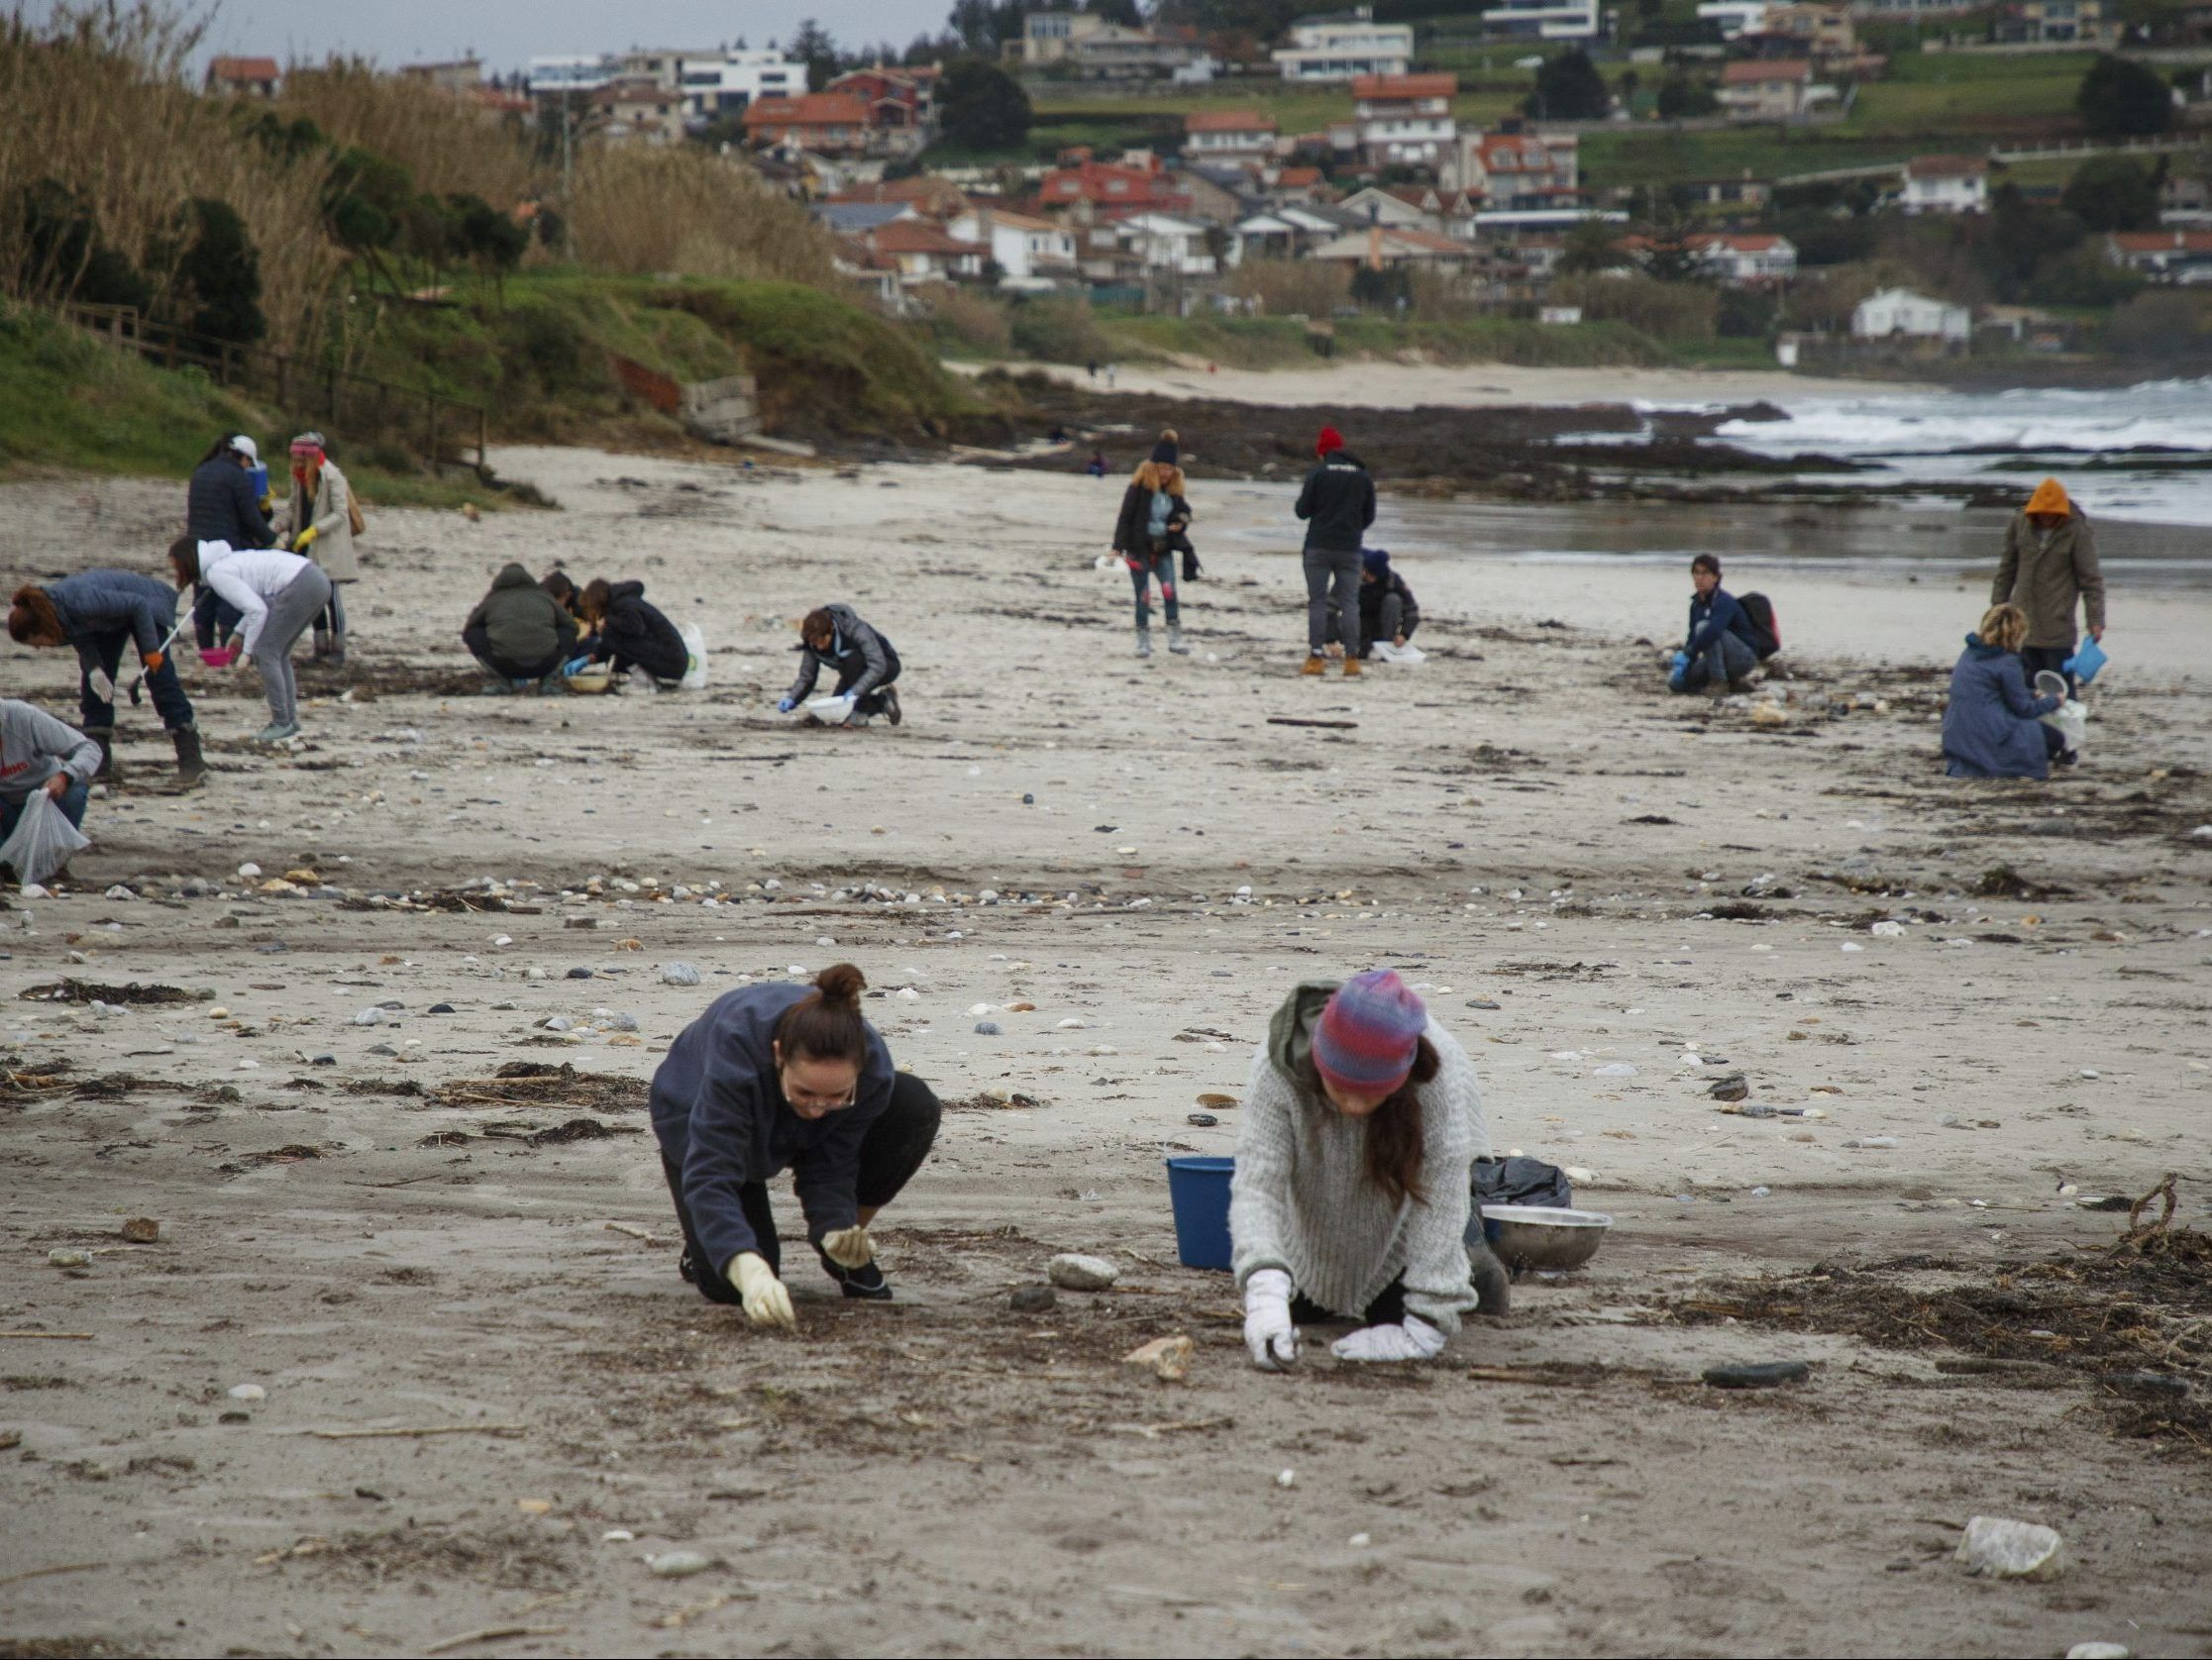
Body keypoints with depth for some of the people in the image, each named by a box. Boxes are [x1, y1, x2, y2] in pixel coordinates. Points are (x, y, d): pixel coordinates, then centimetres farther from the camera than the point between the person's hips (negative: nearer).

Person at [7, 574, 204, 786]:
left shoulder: (81, 603, -42)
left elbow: (138, 605, -32)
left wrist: (150, 649, -26)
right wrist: (94, 668, -21)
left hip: (148, 603, -7)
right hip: (110, 621, 7)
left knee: (159, 675, -16)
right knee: (94, 683, 0)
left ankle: (191, 759, -16)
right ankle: (99, 764, 3)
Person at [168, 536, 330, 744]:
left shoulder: (217, 573, -9)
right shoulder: (227, 559, 20)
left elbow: (257, 610, -14)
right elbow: (259, 601, 26)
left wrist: (247, 651, -7)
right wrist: (240, 633, 22)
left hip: (300, 588, -9)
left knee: (265, 652, -1)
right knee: (278, 654, 18)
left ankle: (282, 724, 2)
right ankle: (290, 721, 21)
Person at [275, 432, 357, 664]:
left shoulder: (332, 477, -15)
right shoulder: (299, 476, 6)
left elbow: (339, 514, -16)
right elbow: (294, 506, 14)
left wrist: (313, 531, -23)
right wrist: (286, 528, -4)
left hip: (329, 546, -7)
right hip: (306, 545, 7)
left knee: (331, 596, -6)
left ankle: (338, 649, 0)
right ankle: (321, 645, 17)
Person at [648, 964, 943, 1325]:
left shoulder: (872, 1065, -35)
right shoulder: (736, 1048, -46)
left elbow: (829, 1168, -22)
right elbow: (709, 1177, -48)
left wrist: (836, 1231, -42)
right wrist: (750, 1271, -61)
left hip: (794, 1134, 3)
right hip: (699, 1123, -3)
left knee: (916, 1109, -25)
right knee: (726, 1285, -21)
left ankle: (850, 1246, -3)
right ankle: (704, 1243, 17)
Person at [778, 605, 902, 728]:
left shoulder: (856, 629, -34)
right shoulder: (814, 643, -18)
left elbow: (878, 667, -40)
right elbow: (806, 678, -14)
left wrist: (855, 691, -51)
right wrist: (791, 699, -32)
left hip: (887, 666, -6)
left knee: (852, 658, -35)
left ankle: (860, 713, -21)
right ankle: (883, 701, 12)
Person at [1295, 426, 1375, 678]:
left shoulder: (1318, 473, -7)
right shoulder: (1363, 476, 5)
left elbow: (1303, 511, -6)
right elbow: (1369, 516, 10)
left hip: (1319, 547, -3)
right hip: (1350, 549, 3)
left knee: (1317, 601, 1)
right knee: (1349, 602, 6)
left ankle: (1316, 658, -4)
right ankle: (1351, 658, 1)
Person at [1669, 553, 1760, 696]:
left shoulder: (1725, 601, -20)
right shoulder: (1696, 604, 7)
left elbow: (1714, 630, -38)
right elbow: (1692, 636, 7)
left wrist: (1689, 651, -33)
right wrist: (1684, 662, -9)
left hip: (1745, 657, -8)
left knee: (1703, 626, -29)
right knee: (1675, 681, -2)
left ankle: (1719, 681, -22)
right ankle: (1734, 682, 9)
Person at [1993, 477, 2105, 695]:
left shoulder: (2077, 531, -9)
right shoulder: (2019, 524, 1)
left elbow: (2091, 579, -7)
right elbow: (2007, 569, 12)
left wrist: (2095, 621, -11)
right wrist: (1998, 606, 13)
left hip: (2058, 628, -4)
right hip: (2023, 624, 4)